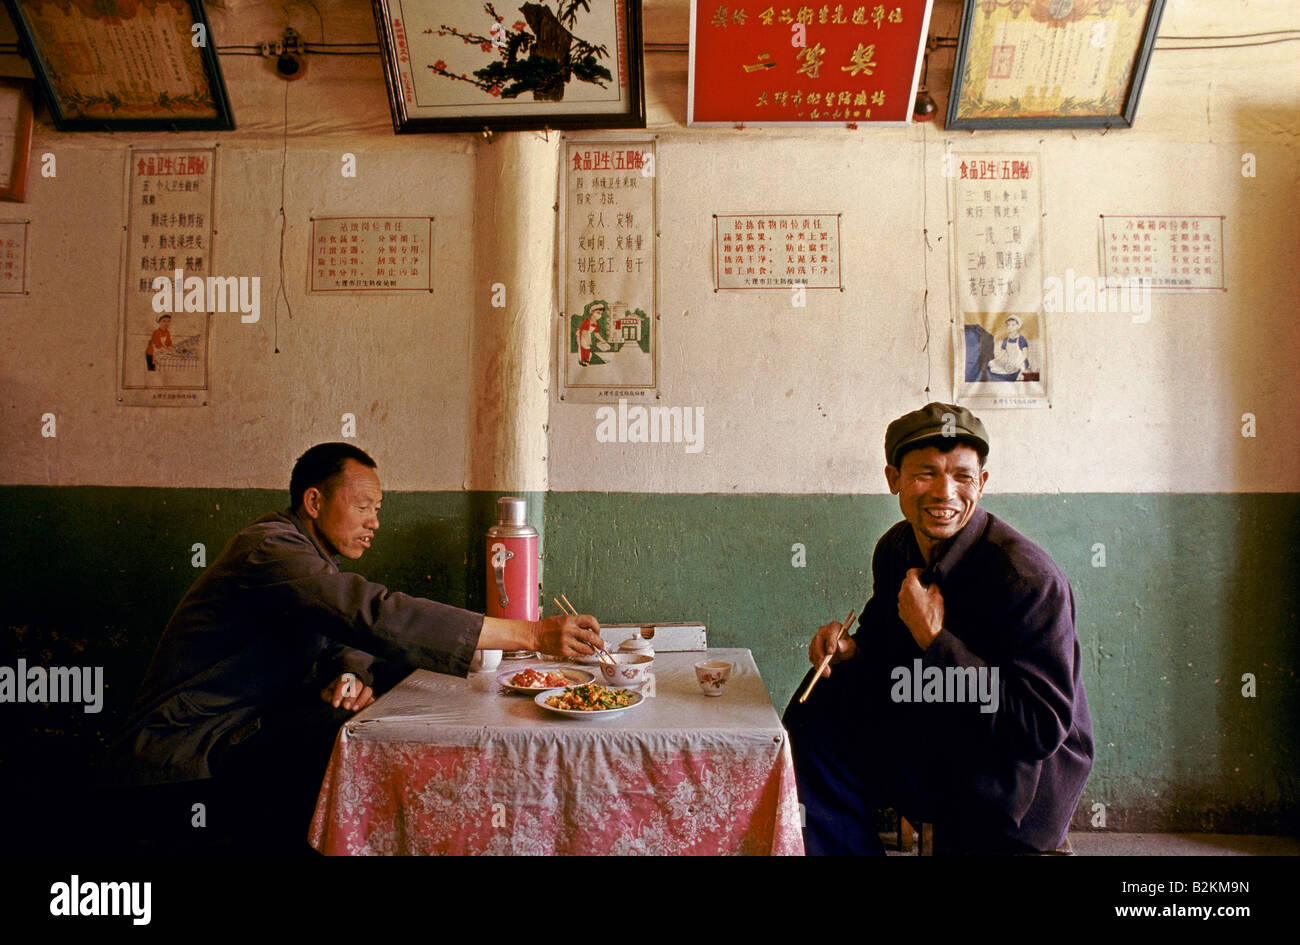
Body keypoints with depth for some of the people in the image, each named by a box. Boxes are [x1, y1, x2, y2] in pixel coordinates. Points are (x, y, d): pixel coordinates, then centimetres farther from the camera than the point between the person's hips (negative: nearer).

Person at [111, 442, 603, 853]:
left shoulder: (311, 556, 10)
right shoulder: (271, 550, -24)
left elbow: (350, 633, 10)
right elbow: (378, 616, -37)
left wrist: (352, 676, -18)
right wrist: (533, 635, -40)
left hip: (240, 731, 9)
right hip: (182, 755, -9)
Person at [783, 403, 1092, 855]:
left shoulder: (1028, 578, -25)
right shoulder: (895, 550, -1)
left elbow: (1042, 727, -27)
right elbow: (886, 641, 15)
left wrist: (934, 639, -29)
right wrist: (852, 648, -10)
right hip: (937, 732, 7)